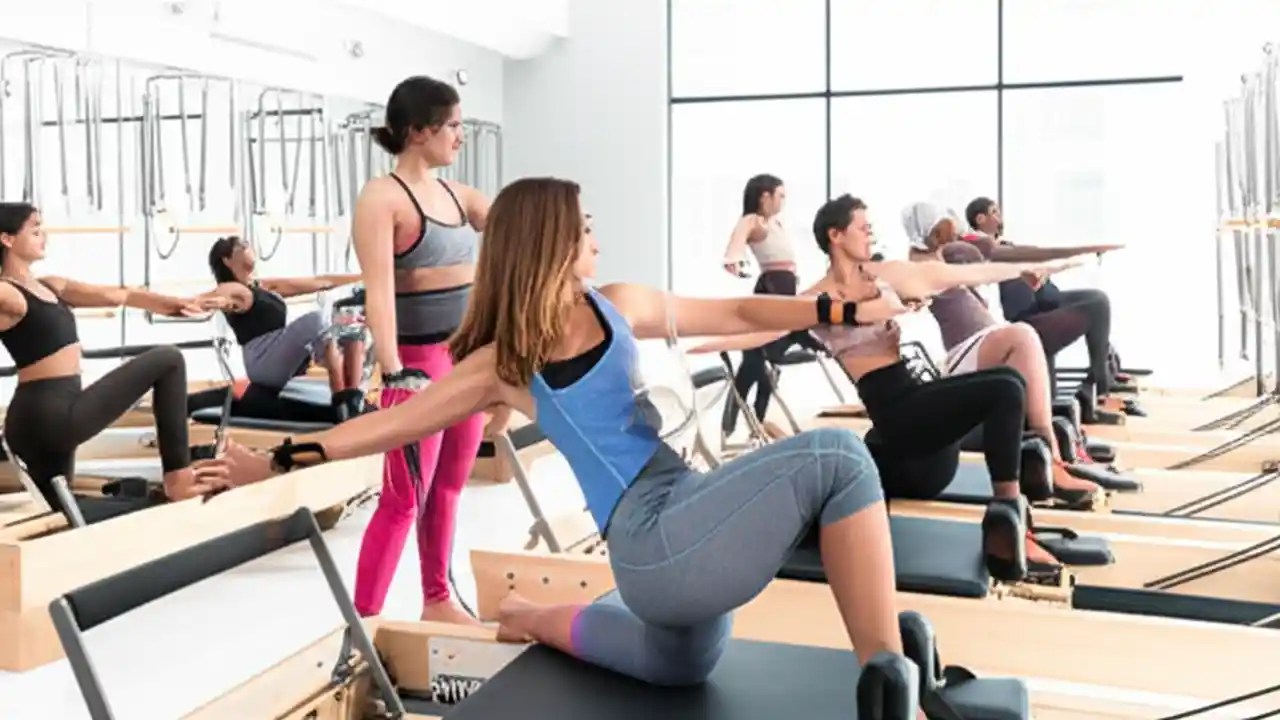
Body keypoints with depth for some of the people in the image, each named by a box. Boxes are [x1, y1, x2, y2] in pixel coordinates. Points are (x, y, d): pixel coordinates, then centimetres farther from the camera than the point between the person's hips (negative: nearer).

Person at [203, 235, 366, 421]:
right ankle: (341, 399, -31)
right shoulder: (232, 290, -1)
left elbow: (319, 282, 23)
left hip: (287, 361, 8)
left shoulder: (268, 286, 21)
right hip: (264, 365, -8)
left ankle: (353, 397, -15)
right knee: (316, 320, -28)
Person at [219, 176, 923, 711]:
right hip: (654, 547, -6)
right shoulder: (501, 364, -3)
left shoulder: (619, 306, 8)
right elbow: (389, 422, 2)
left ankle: (542, 621, 38)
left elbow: (736, 314, 12)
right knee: (836, 455, -24)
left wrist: (851, 310, 6)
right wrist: (282, 459, -3)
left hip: (690, 525, 6)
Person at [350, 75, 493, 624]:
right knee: (403, 498, -5)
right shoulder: (382, 197, -11)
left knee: (448, 488, 15)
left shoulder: (455, 193, 11)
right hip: (420, 360, -7)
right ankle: (360, 624, 4)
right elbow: (379, 289, -20)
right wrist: (393, 372, -28)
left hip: (470, 355, 7)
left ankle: (437, 601, 29)